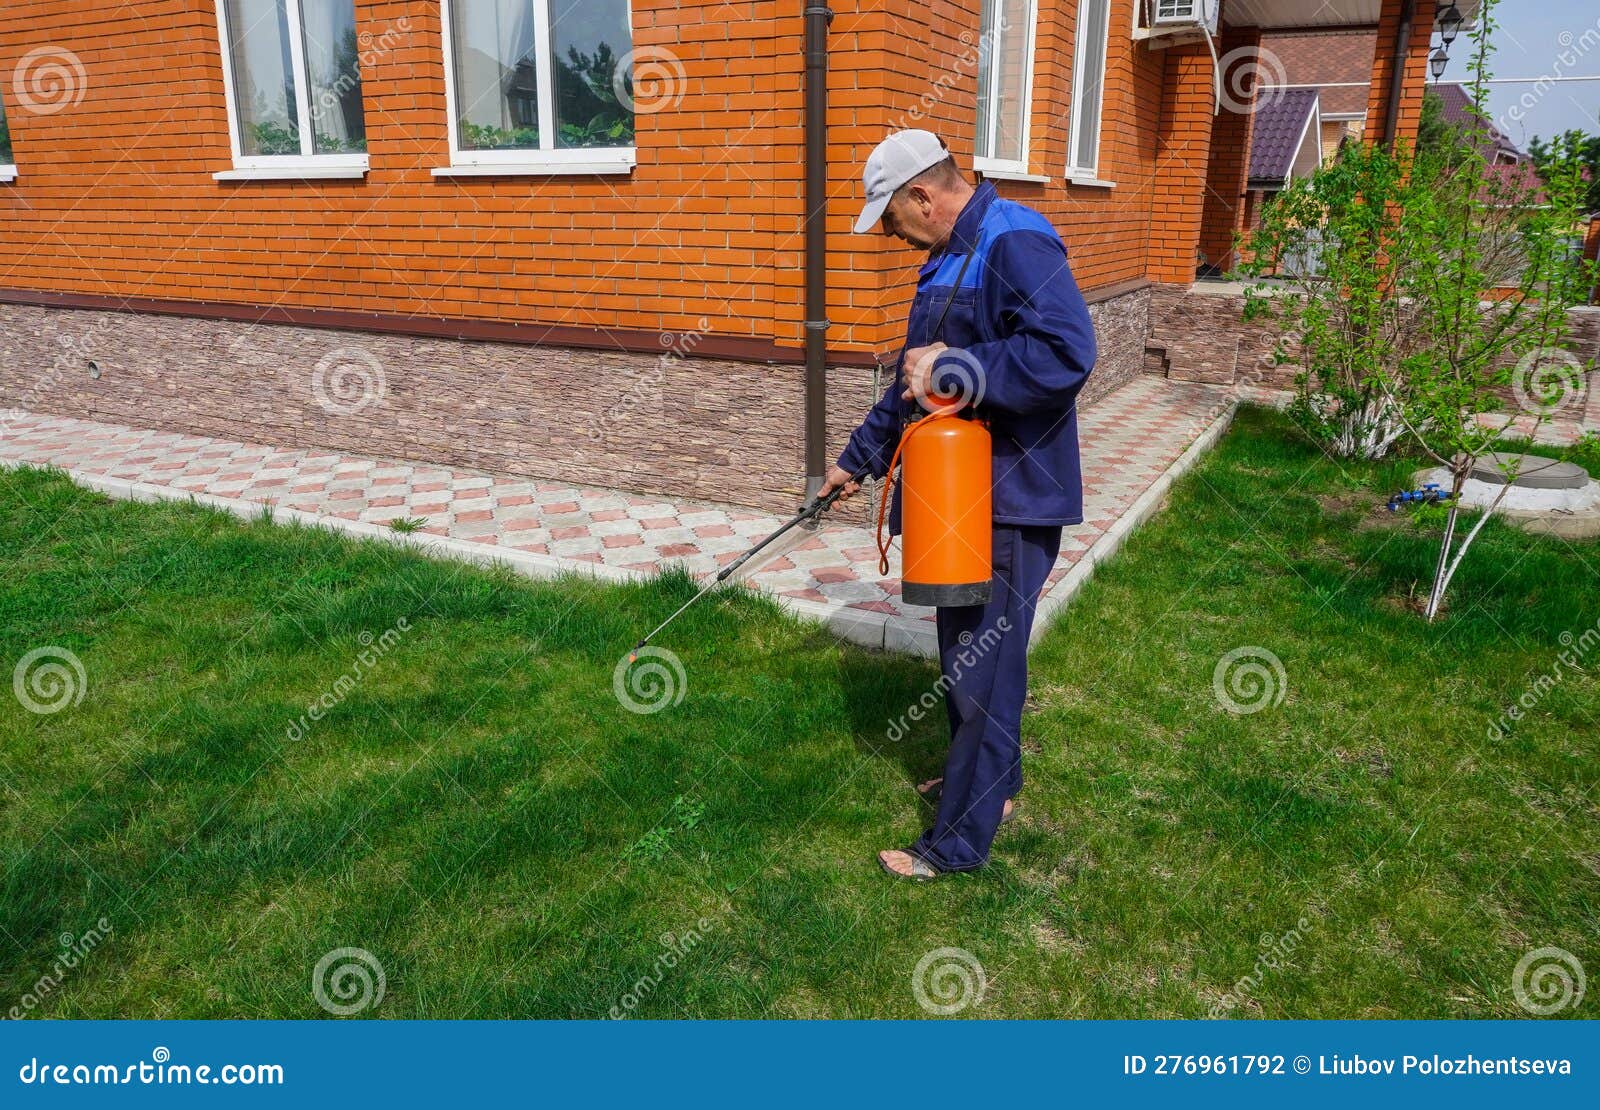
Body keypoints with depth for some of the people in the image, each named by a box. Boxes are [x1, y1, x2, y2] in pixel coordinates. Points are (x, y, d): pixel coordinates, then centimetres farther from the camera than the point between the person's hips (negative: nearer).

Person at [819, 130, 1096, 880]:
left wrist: (950, 368, -25)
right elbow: (912, 381, 24)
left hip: (1010, 501, -10)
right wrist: (857, 458, 28)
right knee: (963, 656, 20)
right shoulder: (948, 259, 16)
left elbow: (1066, 353, -31)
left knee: (983, 671, -1)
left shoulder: (1016, 244, -16)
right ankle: (987, 782, 40)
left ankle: (959, 843, 12)